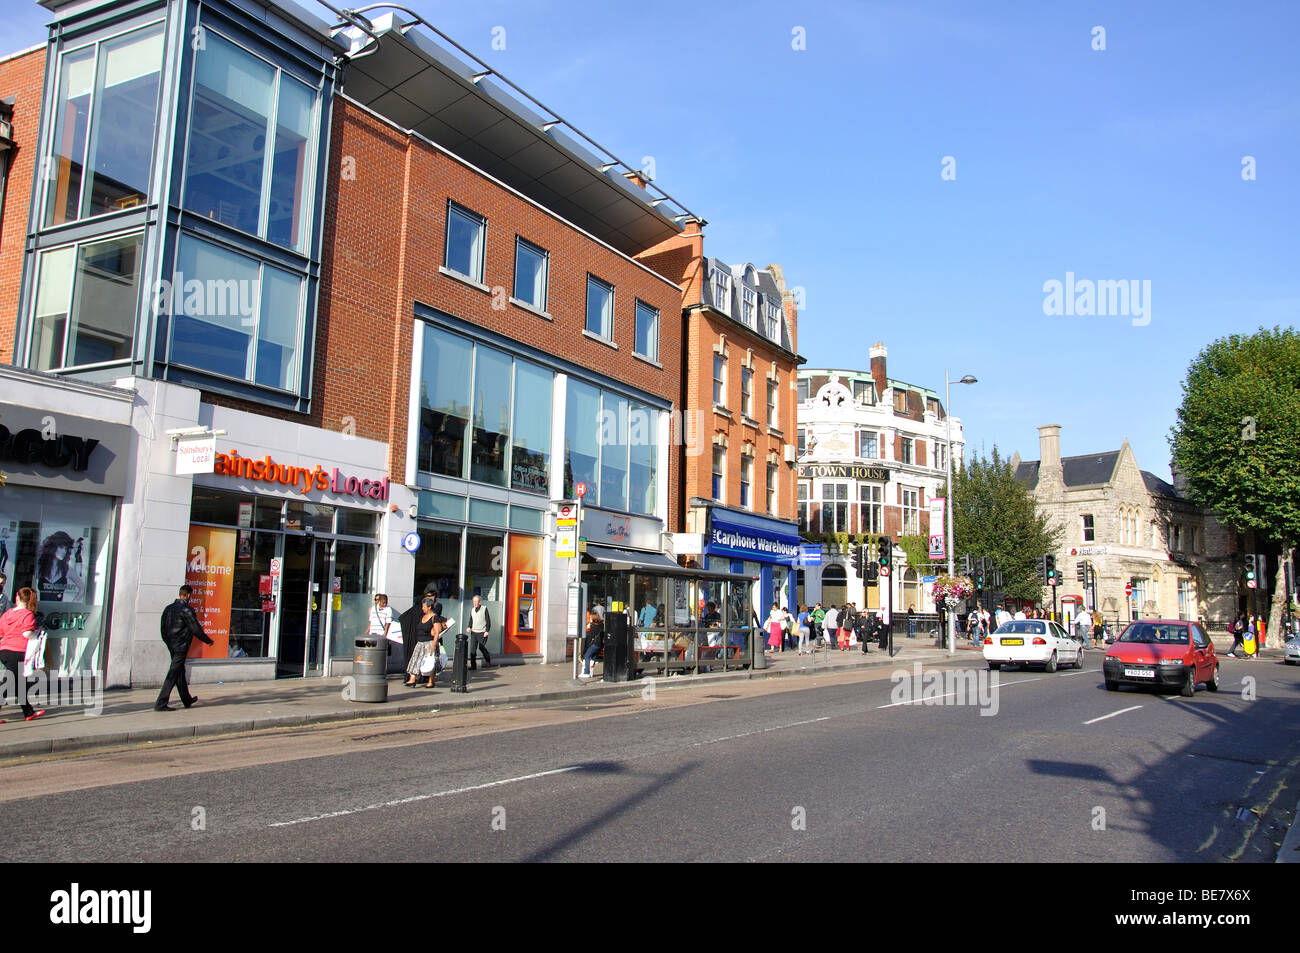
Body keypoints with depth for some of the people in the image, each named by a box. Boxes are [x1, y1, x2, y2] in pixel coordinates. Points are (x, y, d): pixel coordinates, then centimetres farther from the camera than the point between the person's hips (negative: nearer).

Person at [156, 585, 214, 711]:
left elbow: (163, 628, 14)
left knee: (180, 672, 18)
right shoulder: (187, 610, -16)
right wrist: (208, 640, 0)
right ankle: (160, 704, -9)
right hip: (181, 647, -9)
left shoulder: (168, 608, 9)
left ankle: (187, 700, 30)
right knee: (173, 674, -6)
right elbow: (196, 629, -14)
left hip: (171, 646, 9)